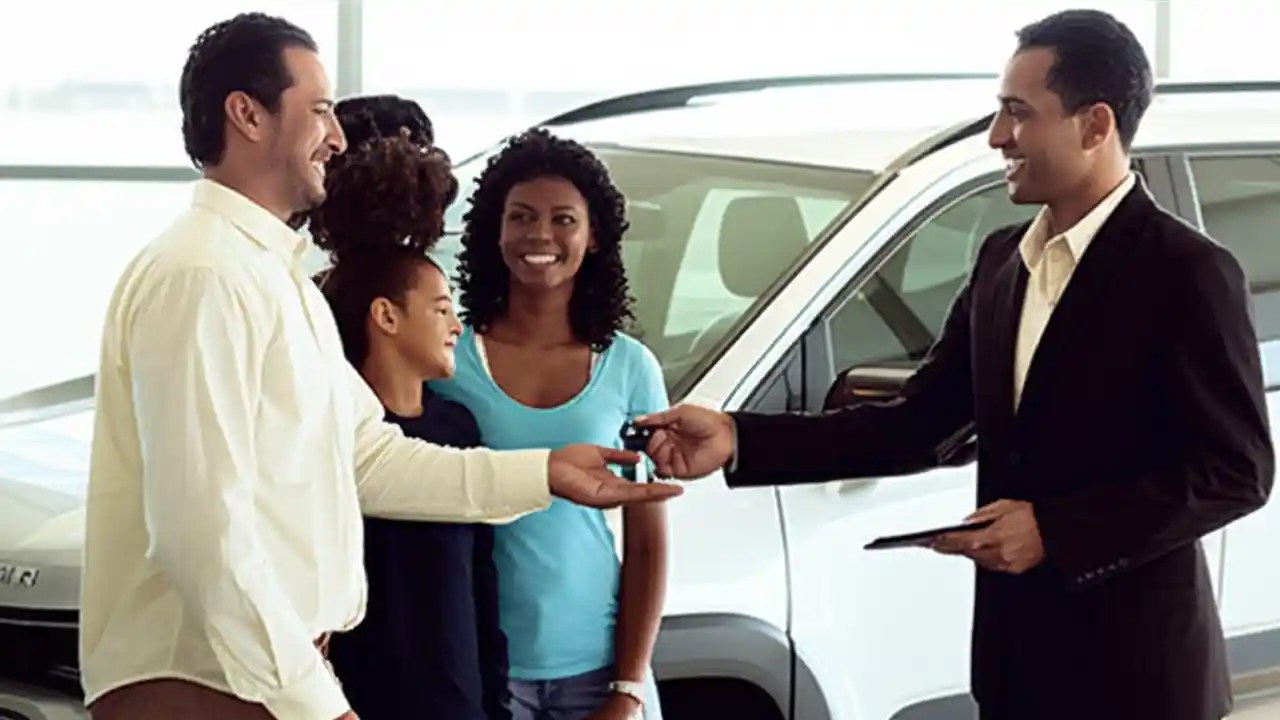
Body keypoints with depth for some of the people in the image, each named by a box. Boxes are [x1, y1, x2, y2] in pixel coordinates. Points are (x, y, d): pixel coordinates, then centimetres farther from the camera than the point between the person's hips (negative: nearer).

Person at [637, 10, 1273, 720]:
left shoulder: (1185, 271, -12)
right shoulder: (1003, 260, 10)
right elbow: (914, 423, 8)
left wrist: (1054, 530, -20)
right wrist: (738, 439, -2)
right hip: (1017, 659, 7)